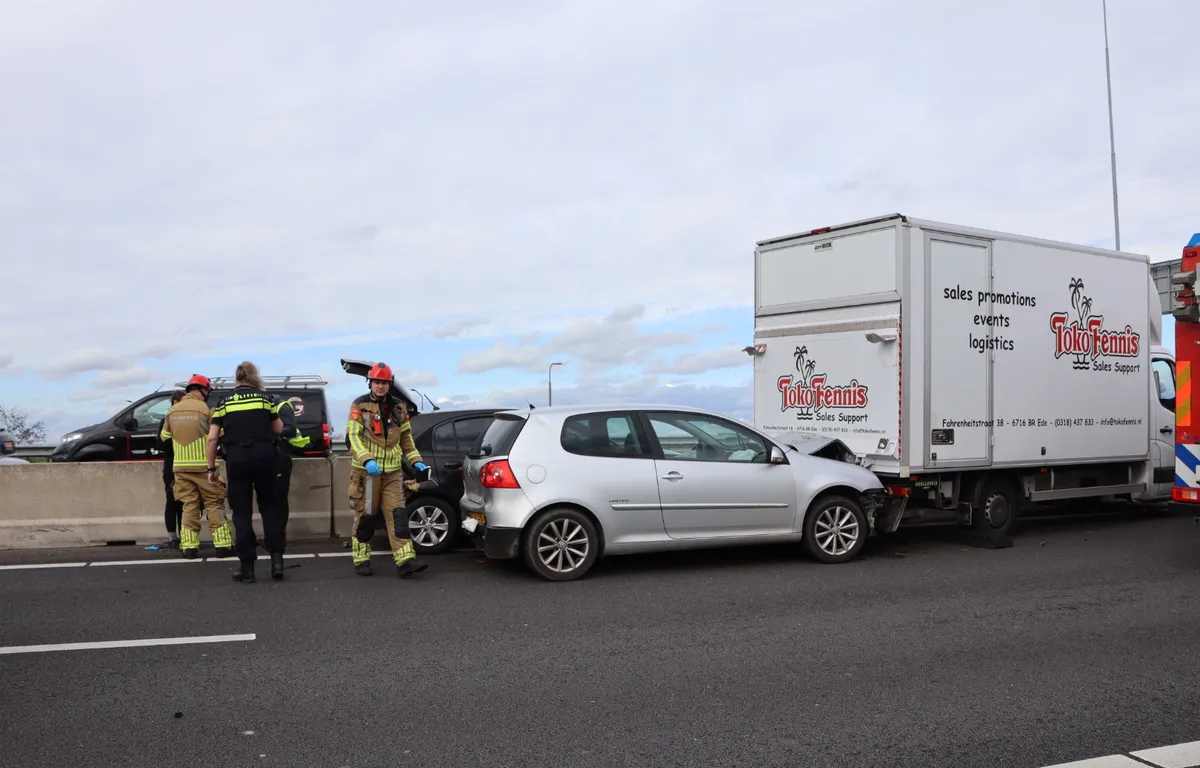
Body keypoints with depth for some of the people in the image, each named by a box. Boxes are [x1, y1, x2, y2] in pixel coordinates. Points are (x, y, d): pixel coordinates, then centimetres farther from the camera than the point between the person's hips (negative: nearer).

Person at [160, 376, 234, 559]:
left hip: (181, 466, 4)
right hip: (204, 466, -4)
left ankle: (189, 546, 6)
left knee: (189, 506, 9)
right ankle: (222, 545, 0)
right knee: (215, 505, 2)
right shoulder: (205, 409, -10)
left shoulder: (172, 411, 7)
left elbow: (164, 437, 16)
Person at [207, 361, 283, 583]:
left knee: (242, 512, 6)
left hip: (236, 457, 0)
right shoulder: (265, 397, 7)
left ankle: (247, 567, 7)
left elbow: (212, 438, 3)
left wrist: (211, 467, 9)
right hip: (263, 454, 0)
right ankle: (276, 558, 3)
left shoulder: (224, 401, 7)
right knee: (269, 506, 12)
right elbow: (278, 429, 12)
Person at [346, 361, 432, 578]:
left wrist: (416, 462, 5)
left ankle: (405, 560, -10)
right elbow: (353, 437, -13)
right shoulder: (359, 406, -4)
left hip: (392, 472, 4)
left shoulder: (398, 408, 11)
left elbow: (406, 439, 18)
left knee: (398, 515, -5)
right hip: (366, 471, -3)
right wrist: (367, 460, -28)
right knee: (365, 516, 4)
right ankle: (361, 560, 18)